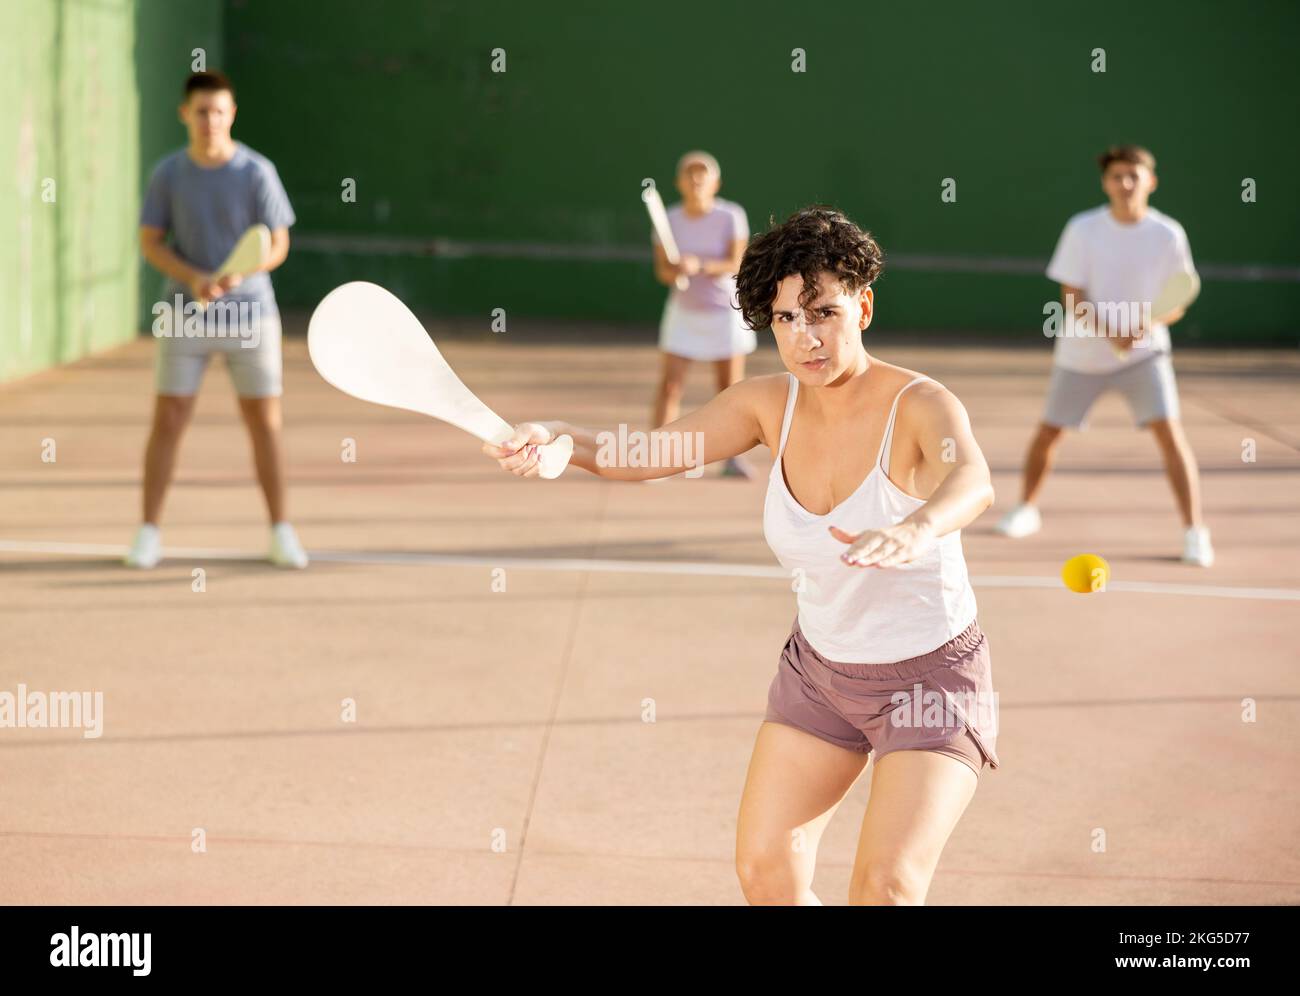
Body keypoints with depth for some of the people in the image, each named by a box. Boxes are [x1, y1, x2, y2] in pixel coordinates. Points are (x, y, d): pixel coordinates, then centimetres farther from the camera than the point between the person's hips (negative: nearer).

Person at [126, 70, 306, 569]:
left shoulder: (257, 172, -7)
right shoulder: (168, 173, -2)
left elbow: (278, 246, -5)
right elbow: (150, 243, 1)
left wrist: (241, 273, -26)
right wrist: (194, 278, -17)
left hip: (250, 315, -1)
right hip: (185, 316, 1)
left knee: (265, 423, 2)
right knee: (167, 421, -1)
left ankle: (281, 534, 13)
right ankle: (148, 533, 10)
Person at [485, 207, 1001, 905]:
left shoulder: (921, 404, -23)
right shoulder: (771, 403, -7)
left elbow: (971, 479, -45)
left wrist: (920, 527, -68)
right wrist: (558, 439, -31)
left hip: (930, 676, -5)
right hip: (819, 669, 5)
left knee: (885, 891, -17)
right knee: (764, 872, 5)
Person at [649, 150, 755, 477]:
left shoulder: (731, 216, -12)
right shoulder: (669, 220, -5)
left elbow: (736, 264, -18)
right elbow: (661, 269, -5)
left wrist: (701, 266, -34)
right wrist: (675, 272, -28)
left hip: (725, 310, -1)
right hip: (683, 311, 1)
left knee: (730, 385, 4)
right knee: (670, 383, -7)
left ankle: (733, 457, 16)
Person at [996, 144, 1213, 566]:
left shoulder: (1169, 235, -8)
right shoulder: (1082, 229, -9)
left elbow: (1176, 304, -2)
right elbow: (1072, 297, -12)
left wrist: (1149, 322, -24)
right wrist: (1111, 332, -27)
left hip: (1144, 352, -1)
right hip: (1082, 353, 1)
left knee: (1168, 431, -16)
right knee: (1049, 431, 7)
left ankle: (1194, 532, -10)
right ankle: (1027, 509, 33)